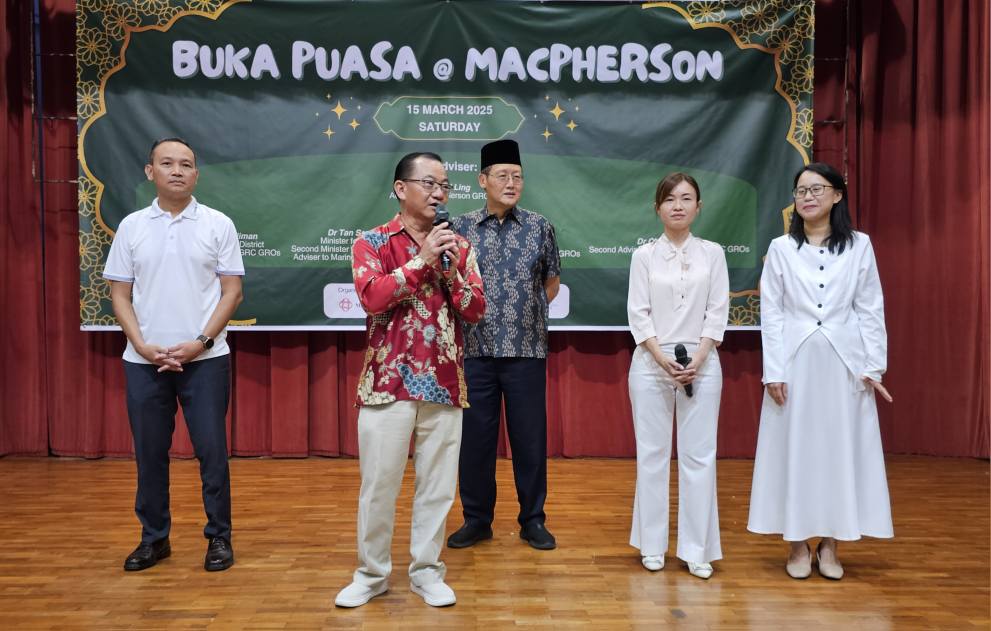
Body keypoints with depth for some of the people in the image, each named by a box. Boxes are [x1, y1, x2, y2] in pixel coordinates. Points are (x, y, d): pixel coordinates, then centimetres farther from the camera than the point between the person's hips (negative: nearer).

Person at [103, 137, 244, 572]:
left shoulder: (218, 225, 0)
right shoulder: (131, 226, 6)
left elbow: (231, 291, -2)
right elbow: (119, 294, 6)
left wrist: (200, 342, -12)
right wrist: (142, 345, -8)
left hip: (205, 360, -2)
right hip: (143, 362, 3)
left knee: (211, 450, 2)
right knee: (149, 452, 10)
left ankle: (219, 537, 17)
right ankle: (154, 538, 26)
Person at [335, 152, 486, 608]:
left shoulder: (457, 246, 10)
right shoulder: (371, 242, 2)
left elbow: (475, 311, 3)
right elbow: (372, 298, -15)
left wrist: (450, 269, -12)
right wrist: (422, 259, -14)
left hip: (444, 384, 3)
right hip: (389, 381, -2)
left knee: (438, 484, 8)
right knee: (378, 483, 5)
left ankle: (427, 571, 24)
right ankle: (371, 573, 22)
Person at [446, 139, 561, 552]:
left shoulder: (539, 227, 3)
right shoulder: (461, 228, 2)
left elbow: (552, 283, 14)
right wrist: (473, 314, 8)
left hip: (527, 350, 0)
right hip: (475, 350, 0)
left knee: (529, 437, 7)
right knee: (475, 436, 7)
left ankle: (532, 519, 23)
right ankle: (476, 519, 24)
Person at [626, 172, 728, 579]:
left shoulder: (712, 253, 6)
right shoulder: (644, 255, 4)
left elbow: (718, 311, 2)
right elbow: (638, 314, -1)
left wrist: (697, 359, -10)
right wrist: (663, 359, -13)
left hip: (701, 363, 1)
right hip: (651, 363, 0)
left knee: (699, 456, 2)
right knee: (652, 454, 5)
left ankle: (697, 550, 11)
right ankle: (652, 545, 17)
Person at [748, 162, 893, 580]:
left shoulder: (859, 246, 4)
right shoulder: (781, 248, 2)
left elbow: (871, 309, 4)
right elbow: (771, 312, 0)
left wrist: (873, 367, -2)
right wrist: (773, 371, -7)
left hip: (844, 363, 1)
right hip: (796, 362, -1)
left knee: (842, 448, 5)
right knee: (794, 450, 3)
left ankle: (830, 545, 19)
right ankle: (798, 545, 16)